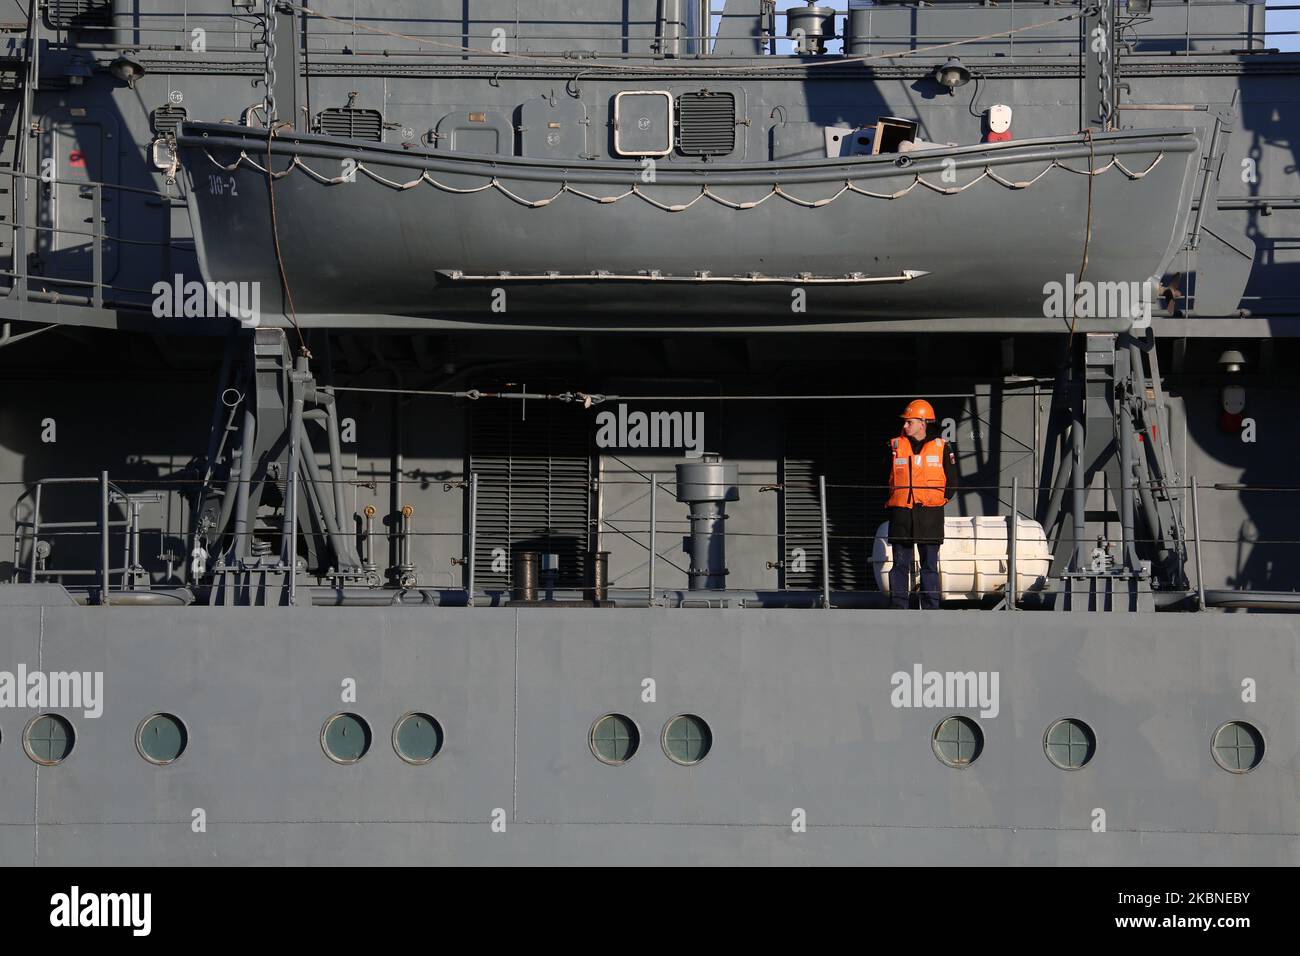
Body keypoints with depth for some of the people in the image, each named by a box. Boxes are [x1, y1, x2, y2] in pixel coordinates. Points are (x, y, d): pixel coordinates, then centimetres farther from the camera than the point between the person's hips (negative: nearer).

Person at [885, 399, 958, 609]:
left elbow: (952, 481, 9)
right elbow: (884, 479, 14)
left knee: (930, 566, 3)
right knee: (900, 564, 2)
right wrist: (889, 502, 6)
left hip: (930, 515, -1)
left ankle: (931, 608, 7)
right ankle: (897, 606, 5)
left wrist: (940, 501, 2)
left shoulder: (942, 448, 3)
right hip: (901, 514, 1)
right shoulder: (895, 446, 6)